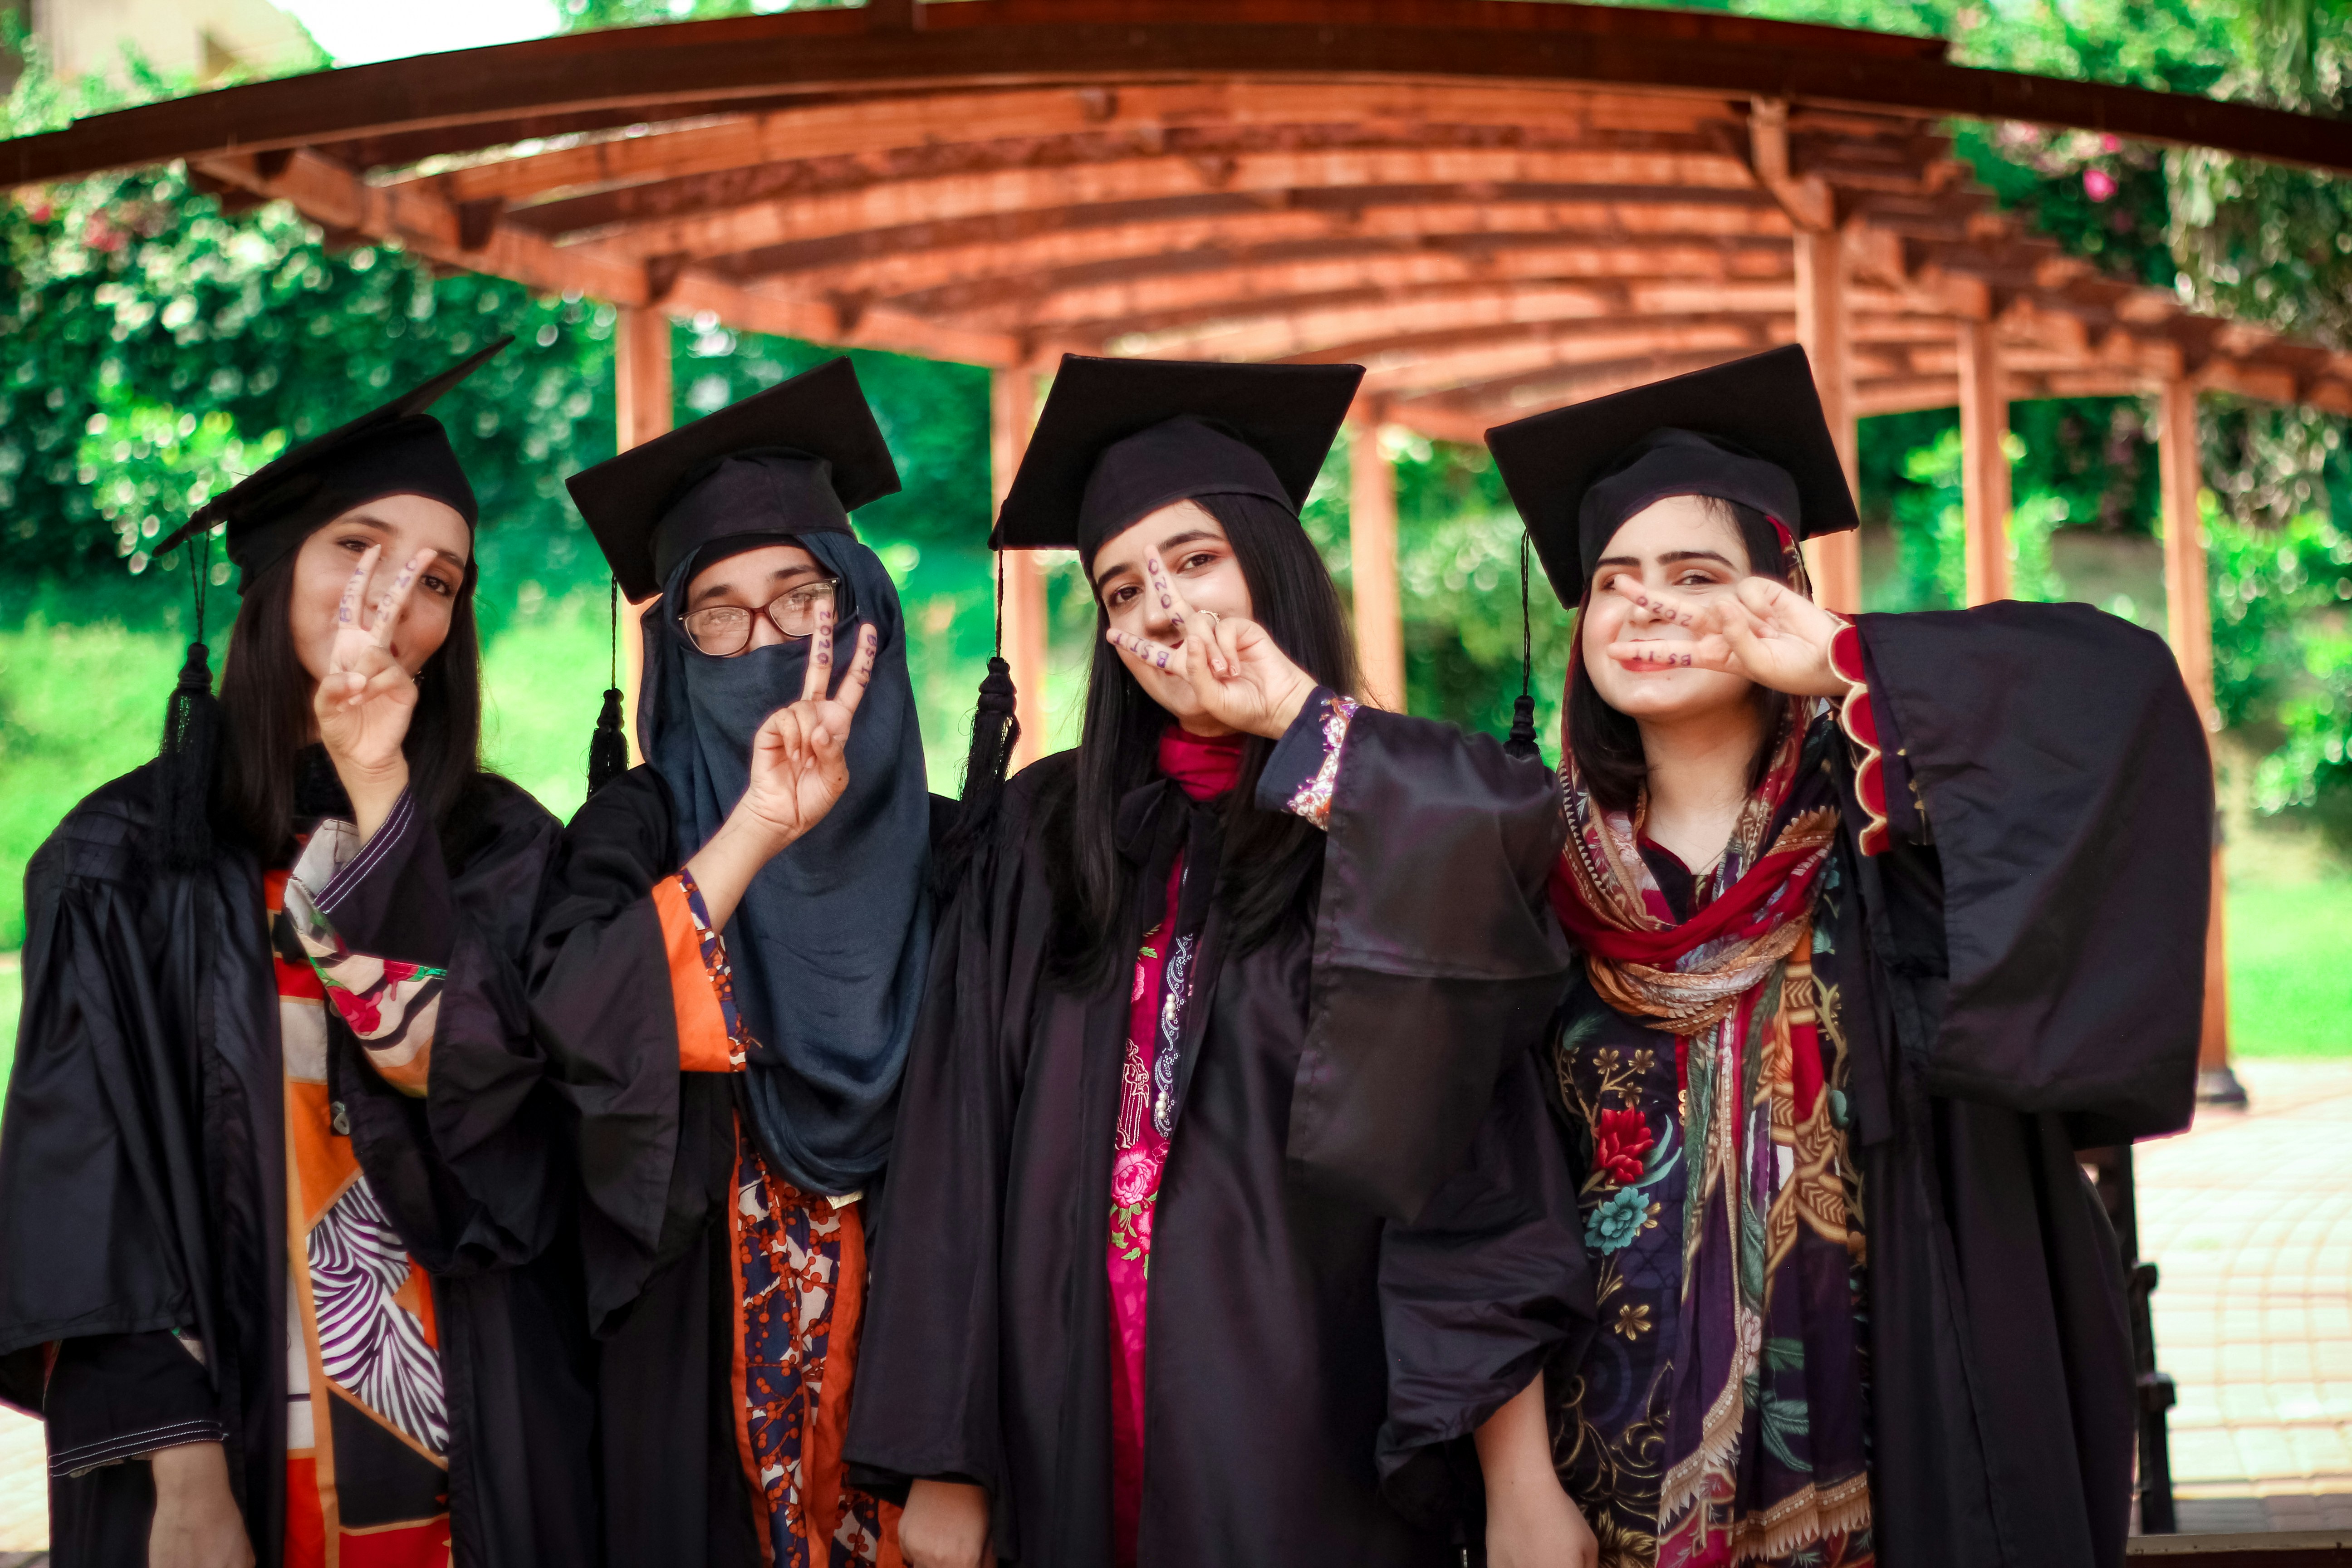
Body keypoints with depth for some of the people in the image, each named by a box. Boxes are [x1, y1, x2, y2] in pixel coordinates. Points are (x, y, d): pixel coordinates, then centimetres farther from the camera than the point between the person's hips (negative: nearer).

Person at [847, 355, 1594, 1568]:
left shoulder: (1390, 825, -1)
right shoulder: (1045, 837, 7)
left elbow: (1480, 1170, -10)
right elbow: (959, 1154, 4)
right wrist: (941, 1464, 1)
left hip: (1315, 1451, -3)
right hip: (1077, 1446, 3)